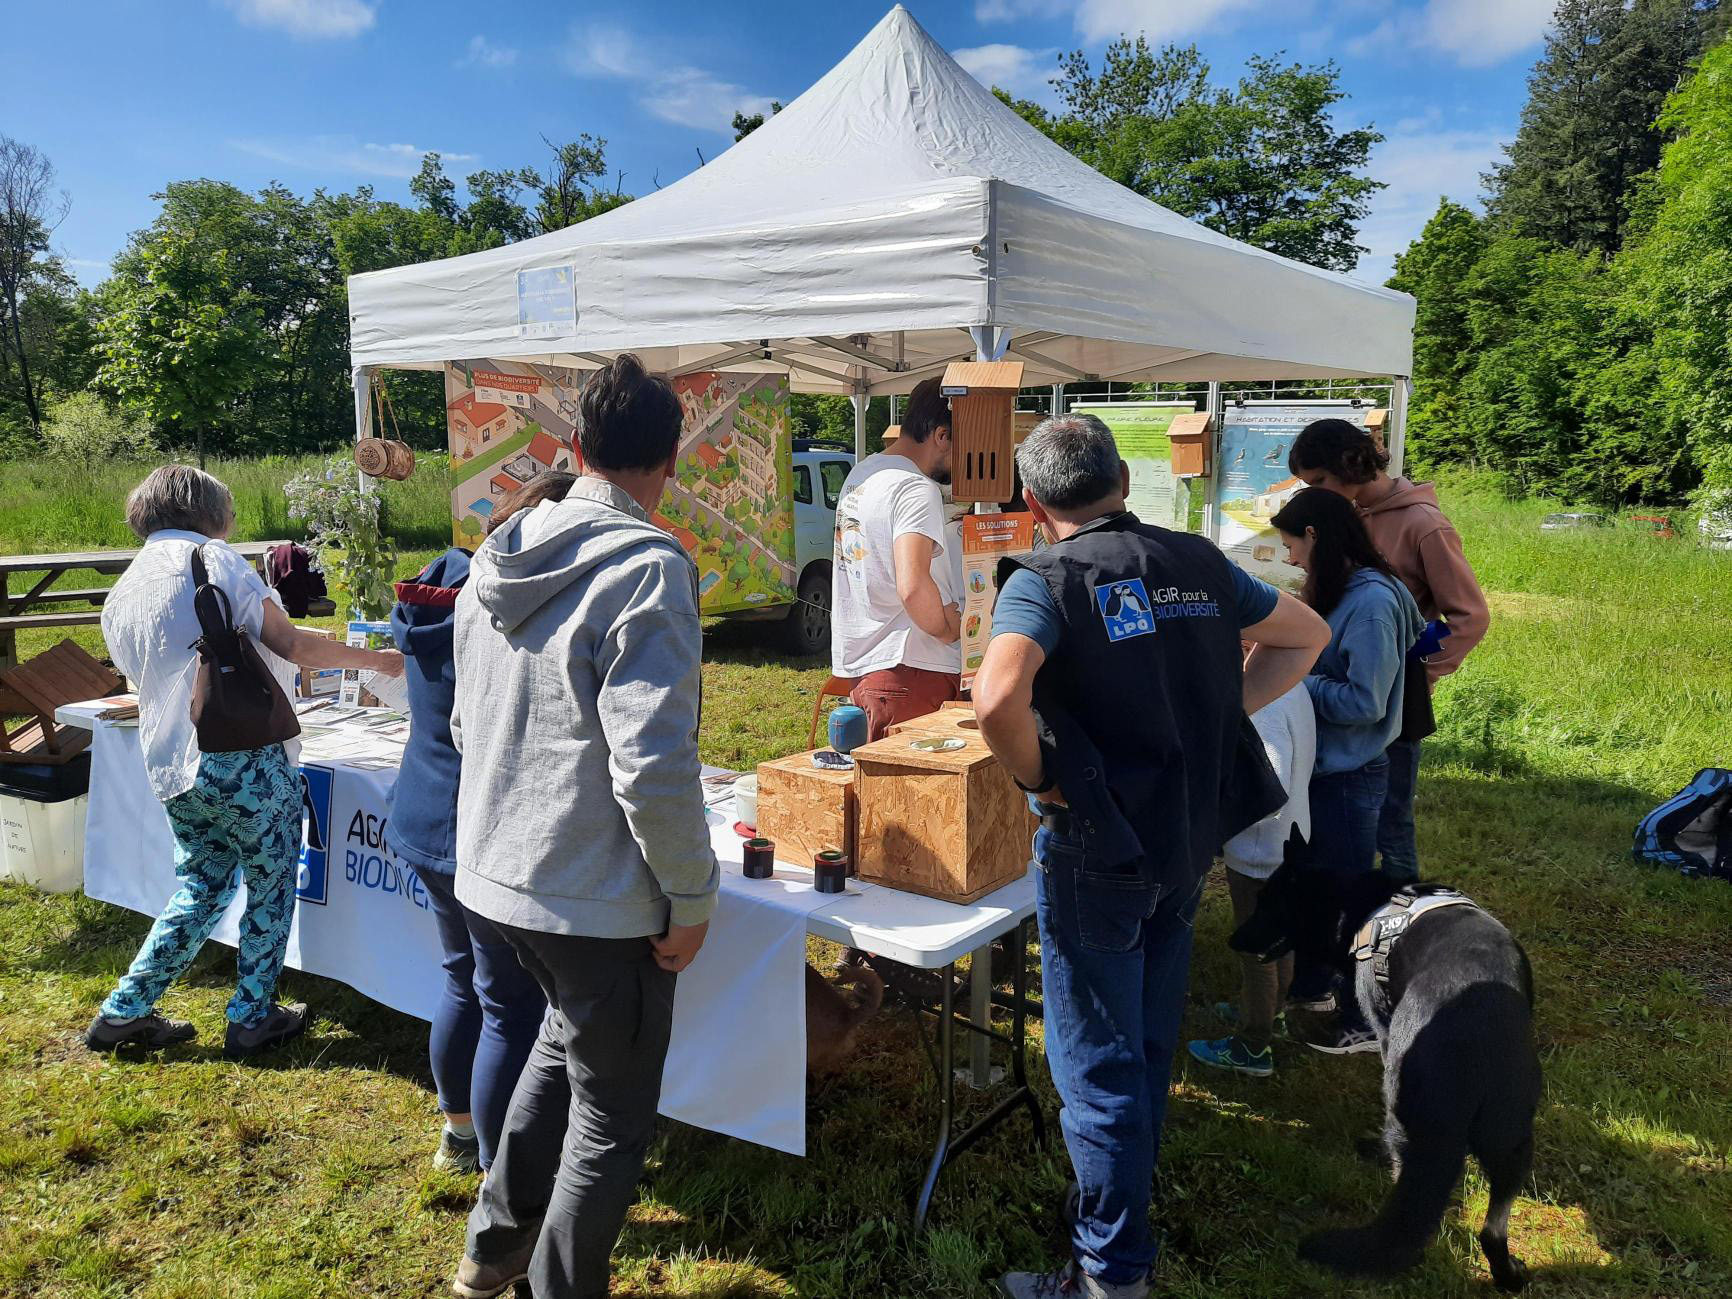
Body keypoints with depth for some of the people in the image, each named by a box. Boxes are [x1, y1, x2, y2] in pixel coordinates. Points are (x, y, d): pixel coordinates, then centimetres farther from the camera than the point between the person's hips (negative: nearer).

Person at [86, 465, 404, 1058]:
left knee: (201, 887, 20)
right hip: (240, 758, -7)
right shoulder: (209, 557, -6)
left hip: (170, 768, 7)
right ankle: (253, 1018, 16)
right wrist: (375, 659, 1)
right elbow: (289, 643, -9)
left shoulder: (121, 595, 17)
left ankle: (122, 1013, 23)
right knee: (270, 885, 9)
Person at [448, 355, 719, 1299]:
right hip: (597, 895, -8)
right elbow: (654, 767, -26)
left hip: (497, 871, 8)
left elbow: (466, 723, 13)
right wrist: (692, 899, -14)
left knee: (567, 1032, 31)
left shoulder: (500, 557, 3)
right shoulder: (646, 568, -21)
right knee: (612, 1116, 12)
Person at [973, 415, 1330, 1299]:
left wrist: (1038, 779, -16)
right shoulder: (1197, 562, 3)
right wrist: (1219, 712, 8)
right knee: (1149, 1044, 23)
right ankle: (1128, 1201, 42)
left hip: (1098, 852, -7)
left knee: (1097, 1064, 6)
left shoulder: (1045, 580, -16)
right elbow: (1306, 636, 14)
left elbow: (996, 699, -34)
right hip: (1188, 839, 7)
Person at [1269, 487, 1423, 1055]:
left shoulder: (1371, 602, -23)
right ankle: (1311, 986, 41)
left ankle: (1365, 1023, 21)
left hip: (1350, 777, -9)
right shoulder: (1334, 593, 6)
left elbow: (1365, 702, -25)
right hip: (1321, 767, 9)